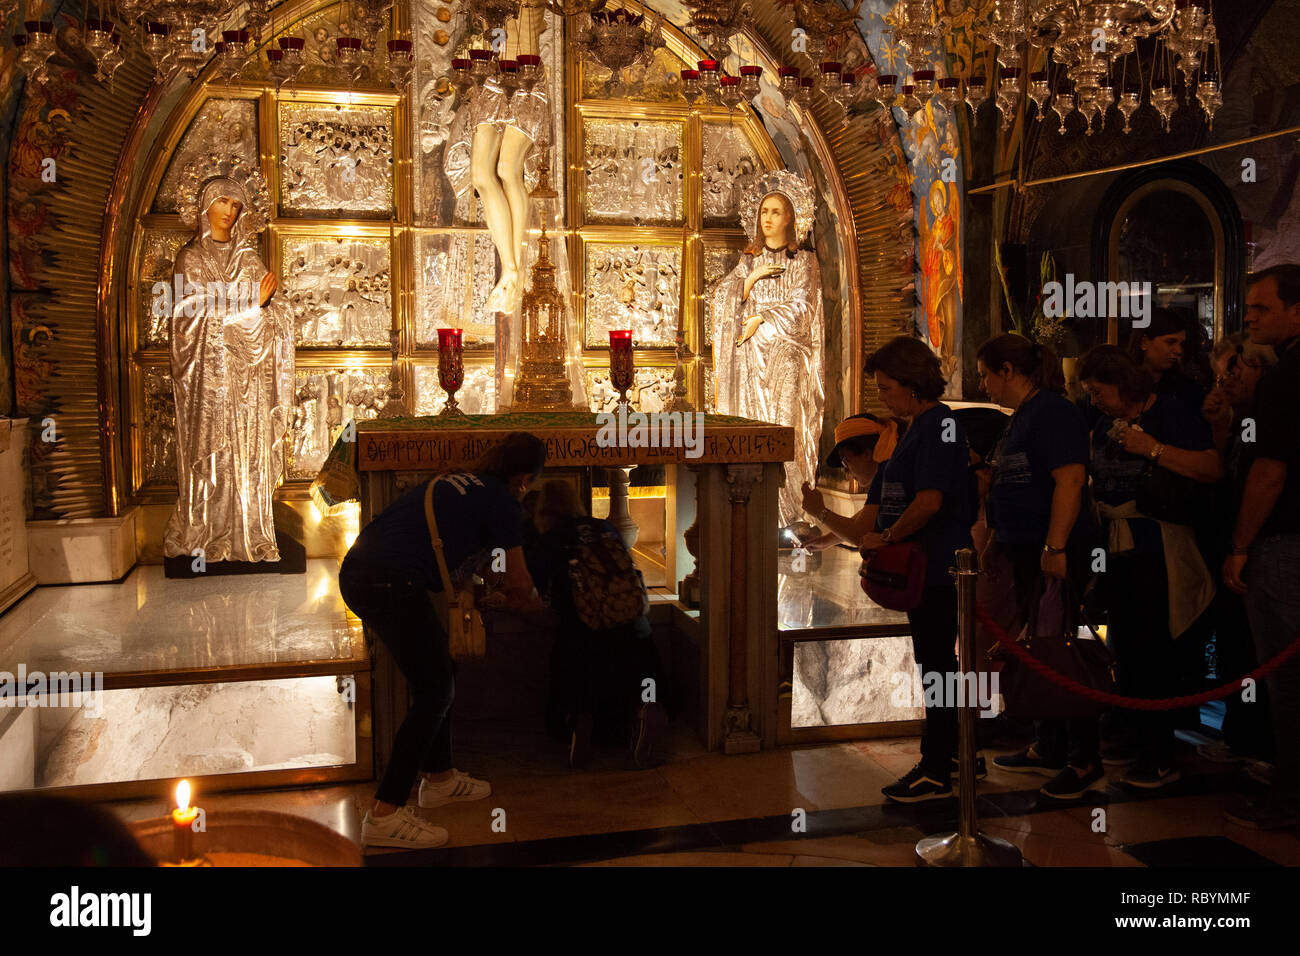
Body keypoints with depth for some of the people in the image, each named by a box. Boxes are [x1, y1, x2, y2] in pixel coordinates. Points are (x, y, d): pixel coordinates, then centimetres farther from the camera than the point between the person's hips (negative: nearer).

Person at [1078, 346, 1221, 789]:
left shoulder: (1171, 415, -9)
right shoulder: (1104, 424, 14)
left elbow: (1213, 469, -19)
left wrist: (1154, 449, -24)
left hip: (1154, 550, -8)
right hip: (1115, 552, 8)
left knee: (1152, 651, -5)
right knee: (1124, 649, 13)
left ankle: (1161, 759, 3)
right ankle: (1136, 741, 26)